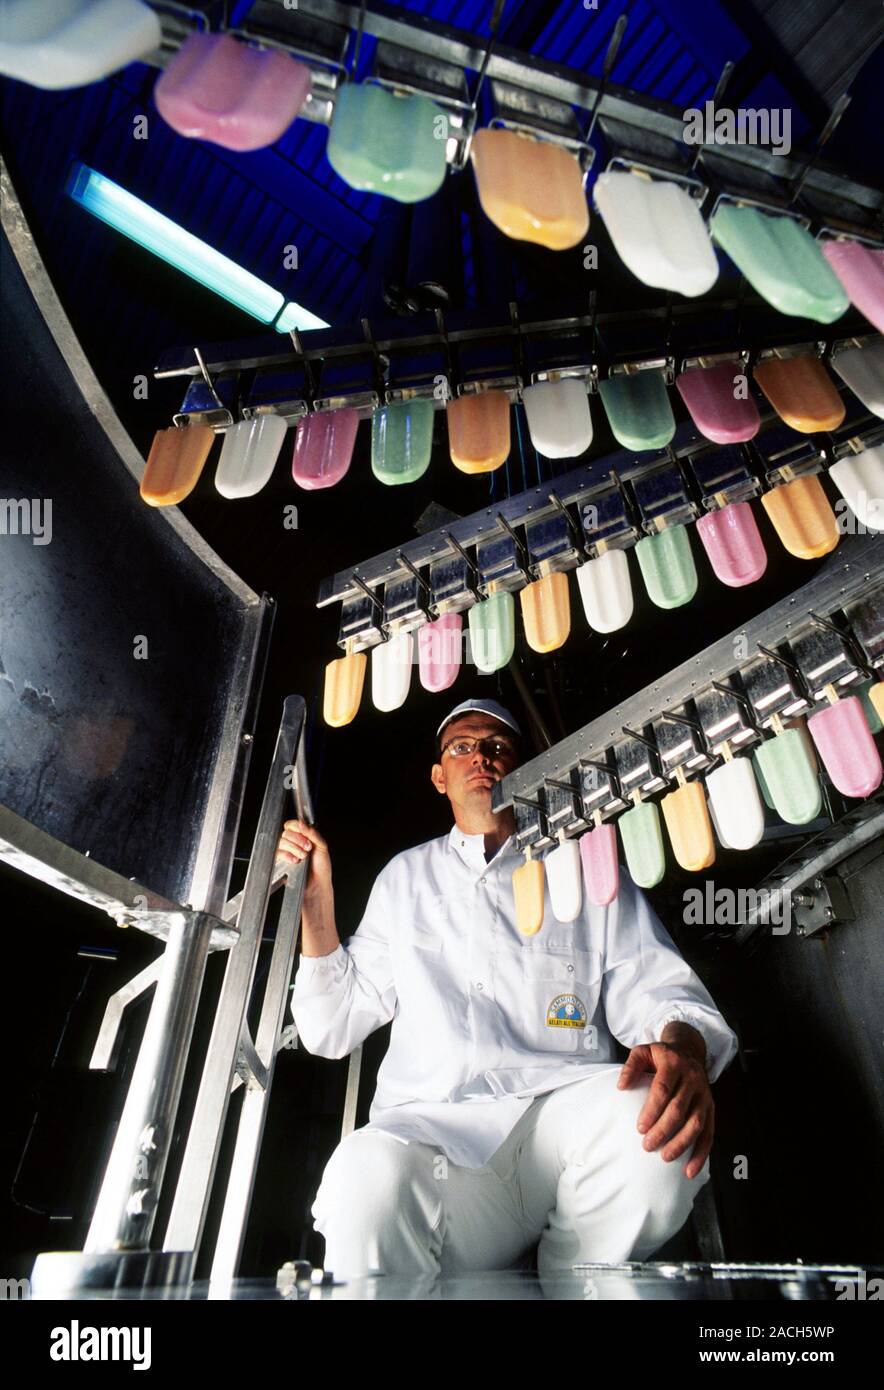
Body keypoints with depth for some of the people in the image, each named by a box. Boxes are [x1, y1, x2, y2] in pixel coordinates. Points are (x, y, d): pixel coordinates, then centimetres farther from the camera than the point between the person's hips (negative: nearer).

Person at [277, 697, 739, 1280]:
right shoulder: (406, 877, 19)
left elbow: (657, 991, 7)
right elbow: (332, 1029, 18)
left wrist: (681, 1045, -17)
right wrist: (316, 900, 5)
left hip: (564, 1114, 3)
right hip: (431, 1130, -2)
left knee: (643, 1110, -30)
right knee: (368, 1176, -34)